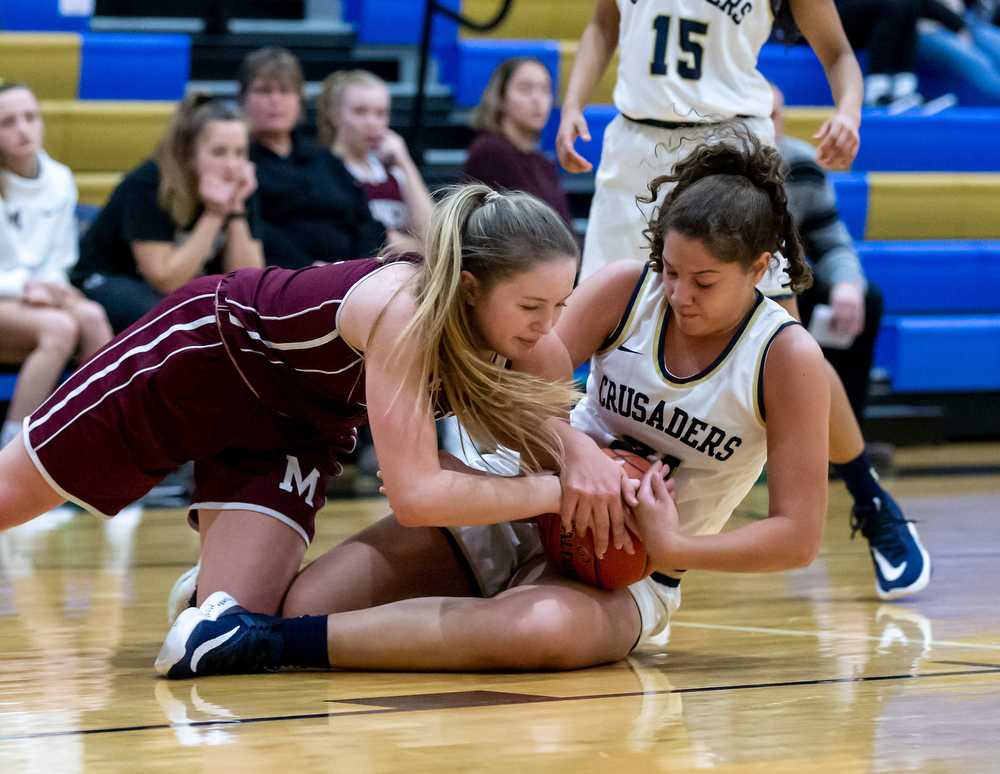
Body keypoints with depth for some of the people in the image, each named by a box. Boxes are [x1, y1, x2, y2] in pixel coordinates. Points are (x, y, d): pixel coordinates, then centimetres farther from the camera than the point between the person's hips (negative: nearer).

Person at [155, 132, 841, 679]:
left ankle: (270, 642, -38)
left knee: (544, 628, -43)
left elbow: (798, 535, -9)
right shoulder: (626, 291, -3)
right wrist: (574, 448, -27)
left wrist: (674, 551, -22)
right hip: (517, 517, 3)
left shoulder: (787, 358, -10)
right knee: (308, 606, -19)